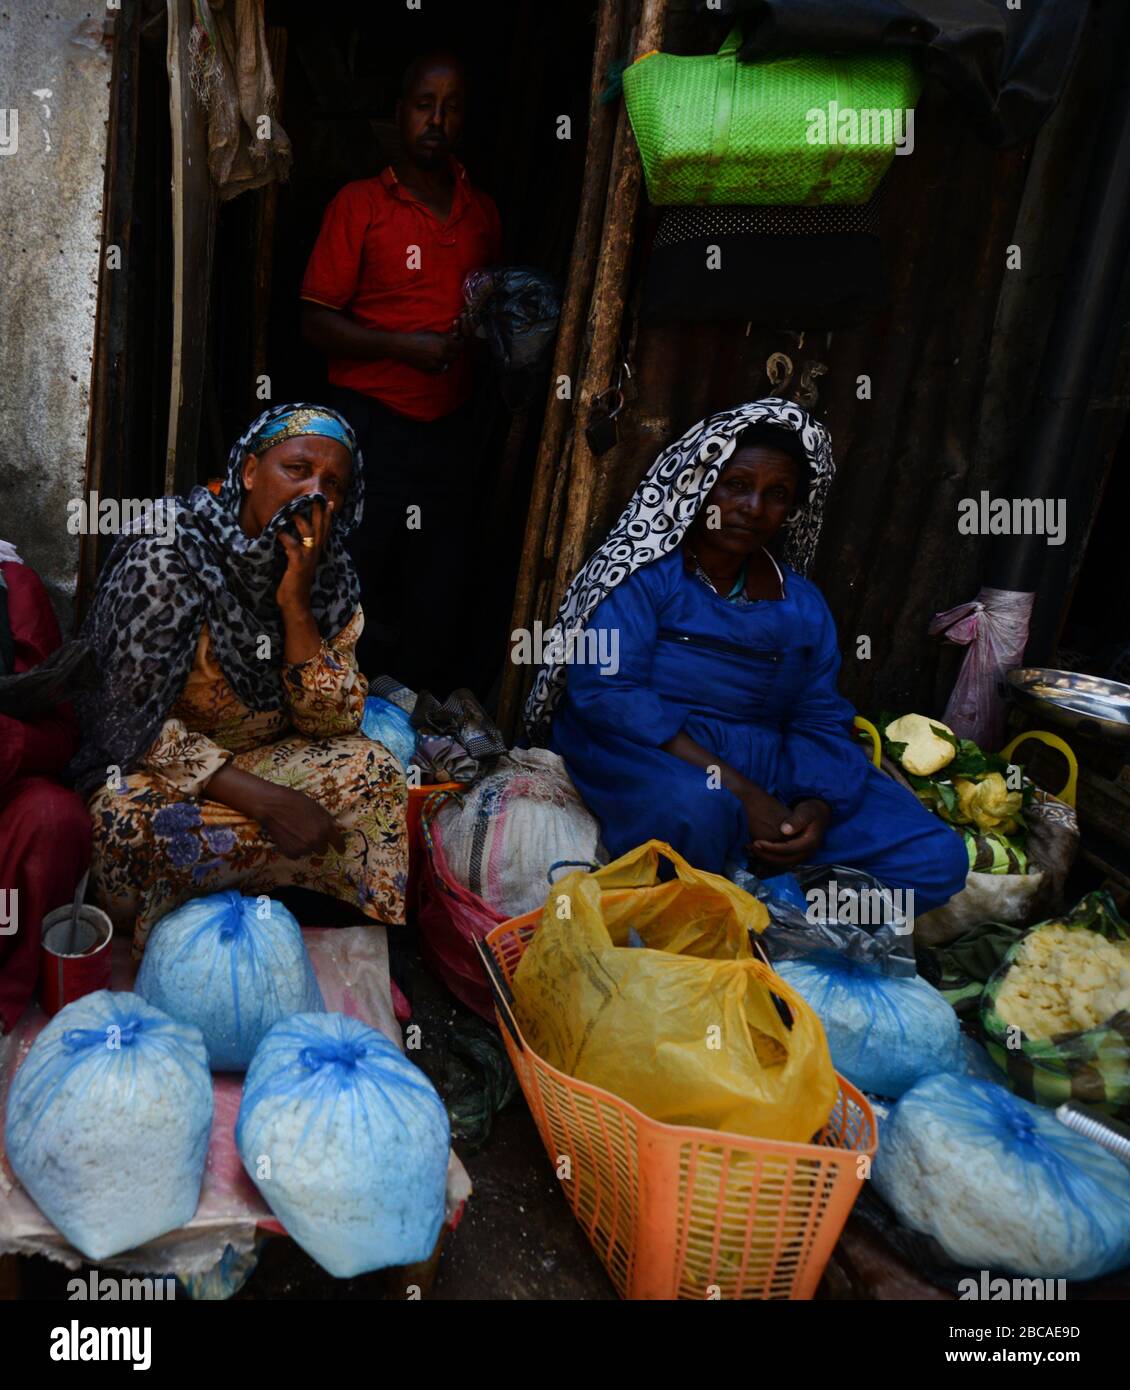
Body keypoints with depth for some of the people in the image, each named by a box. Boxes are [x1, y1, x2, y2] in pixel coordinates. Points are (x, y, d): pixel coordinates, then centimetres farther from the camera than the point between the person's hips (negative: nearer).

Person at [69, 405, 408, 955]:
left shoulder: (330, 574, -6)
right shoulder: (170, 553, -21)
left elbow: (333, 723, -11)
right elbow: (129, 721, -22)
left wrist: (296, 602, -23)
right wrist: (262, 799, -30)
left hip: (259, 757, 4)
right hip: (144, 765, -4)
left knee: (374, 774, -20)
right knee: (133, 826, -35)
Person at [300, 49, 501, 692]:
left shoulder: (482, 212, 14)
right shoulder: (360, 203, 2)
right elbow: (317, 323, -3)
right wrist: (403, 345, -16)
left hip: (452, 426, 4)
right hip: (372, 421, -4)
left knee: (440, 595, 6)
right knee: (361, 589, 0)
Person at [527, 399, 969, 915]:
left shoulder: (803, 604, 12)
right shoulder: (644, 572, -5)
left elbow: (822, 723, 8)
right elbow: (606, 690, -18)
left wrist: (817, 807, -16)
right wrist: (735, 788, -24)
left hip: (766, 766, 6)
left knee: (938, 857, -9)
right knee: (695, 810, -41)